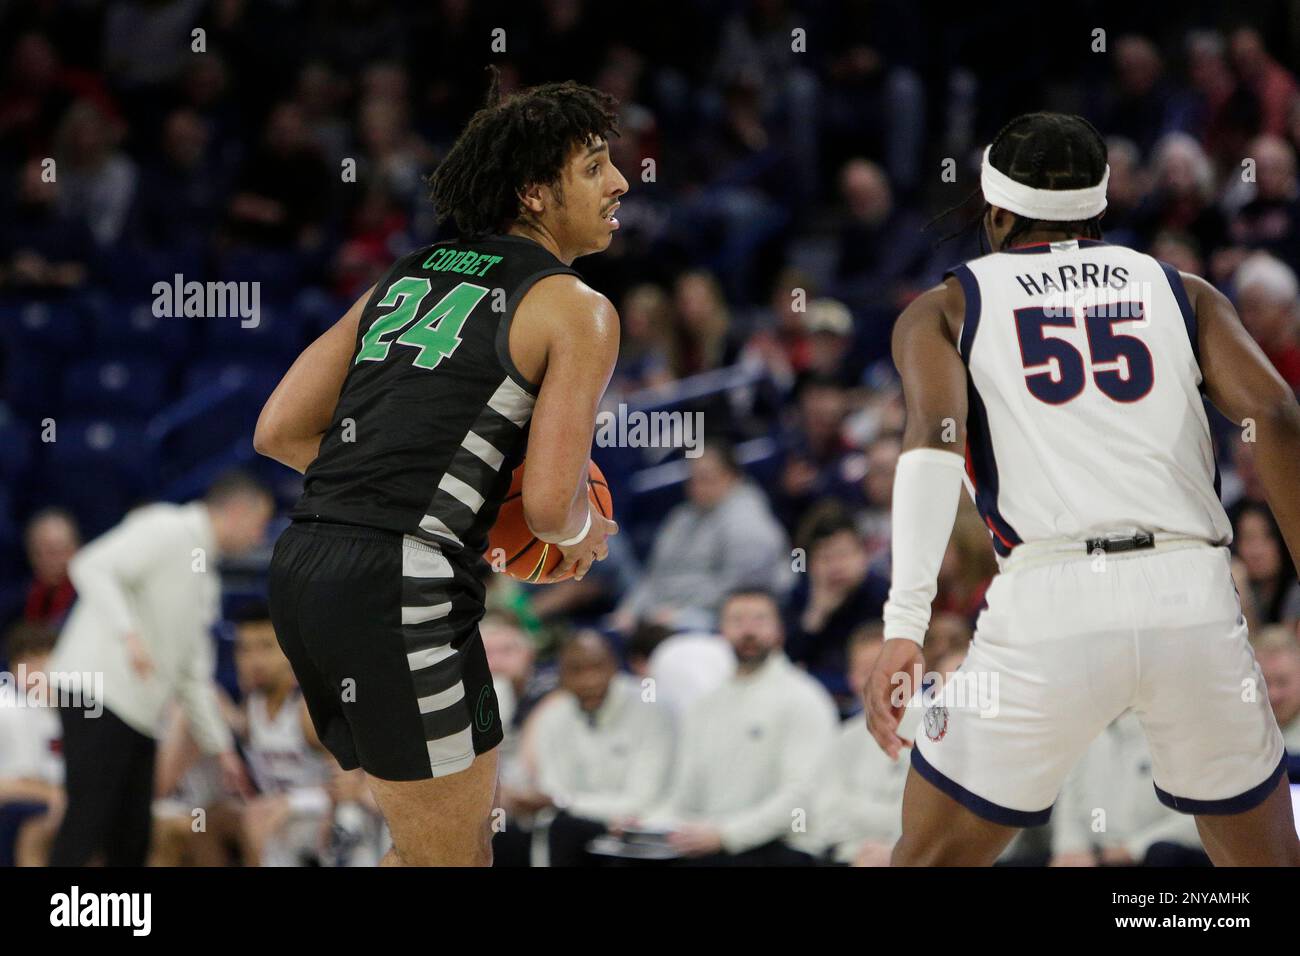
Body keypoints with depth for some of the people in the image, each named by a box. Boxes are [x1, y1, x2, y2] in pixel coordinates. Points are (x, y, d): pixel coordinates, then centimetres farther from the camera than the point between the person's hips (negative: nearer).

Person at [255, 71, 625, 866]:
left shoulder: (407, 277, 20)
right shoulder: (578, 310, -2)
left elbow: (280, 431, 16)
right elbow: (549, 504, -10)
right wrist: (583, 538, 12)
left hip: (303, 563, 8)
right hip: (401, 588, -8)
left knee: (462, 832, 21)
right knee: (450, 856, 4)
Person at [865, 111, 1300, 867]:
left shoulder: (947, 309, 16)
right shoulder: (1182, 292, 21)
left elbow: (935, 437, -4)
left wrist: (906, 627, -15)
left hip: (1049, 604, -2)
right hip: (1192, 595, 2)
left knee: (931, 857, 15)